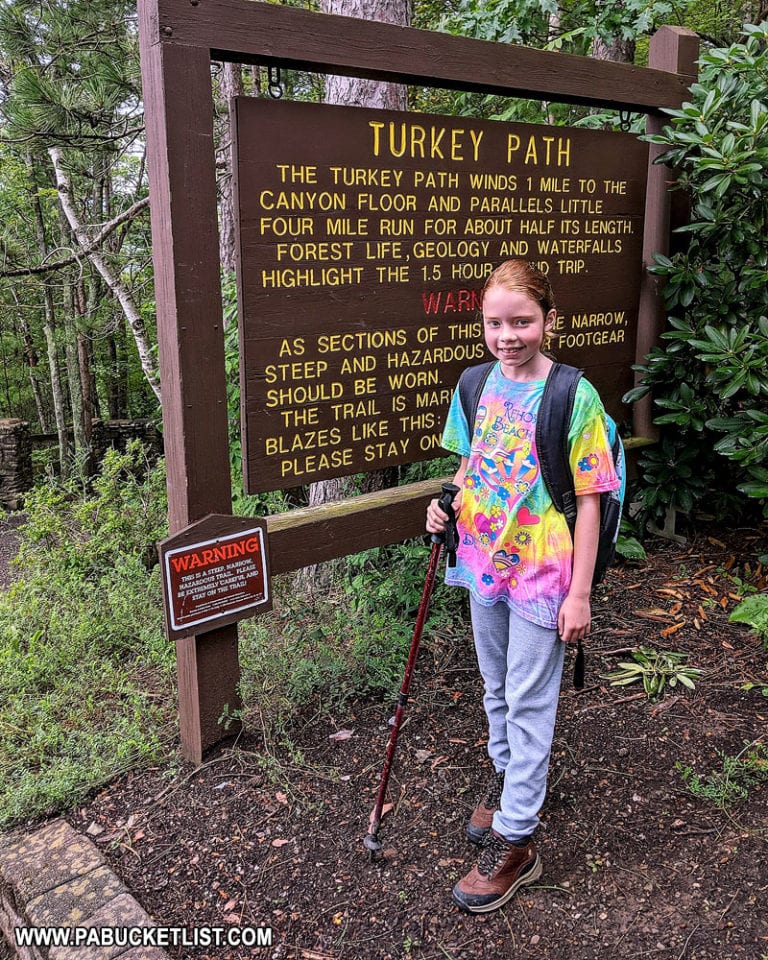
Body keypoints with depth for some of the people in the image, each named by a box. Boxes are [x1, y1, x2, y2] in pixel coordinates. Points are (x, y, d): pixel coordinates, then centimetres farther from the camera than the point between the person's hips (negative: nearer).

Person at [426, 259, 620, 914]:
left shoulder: (574, 397, -16)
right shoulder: (478, 385, 0)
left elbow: (588, 500, -14)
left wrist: (578, 593, -15)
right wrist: (448, 500, -6)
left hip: (542, 572, -5)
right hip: (485, 562, 6)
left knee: (529, 703, 6)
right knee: (497, 687, 23)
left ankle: (515, 841, 20)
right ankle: (507, 777, 47)